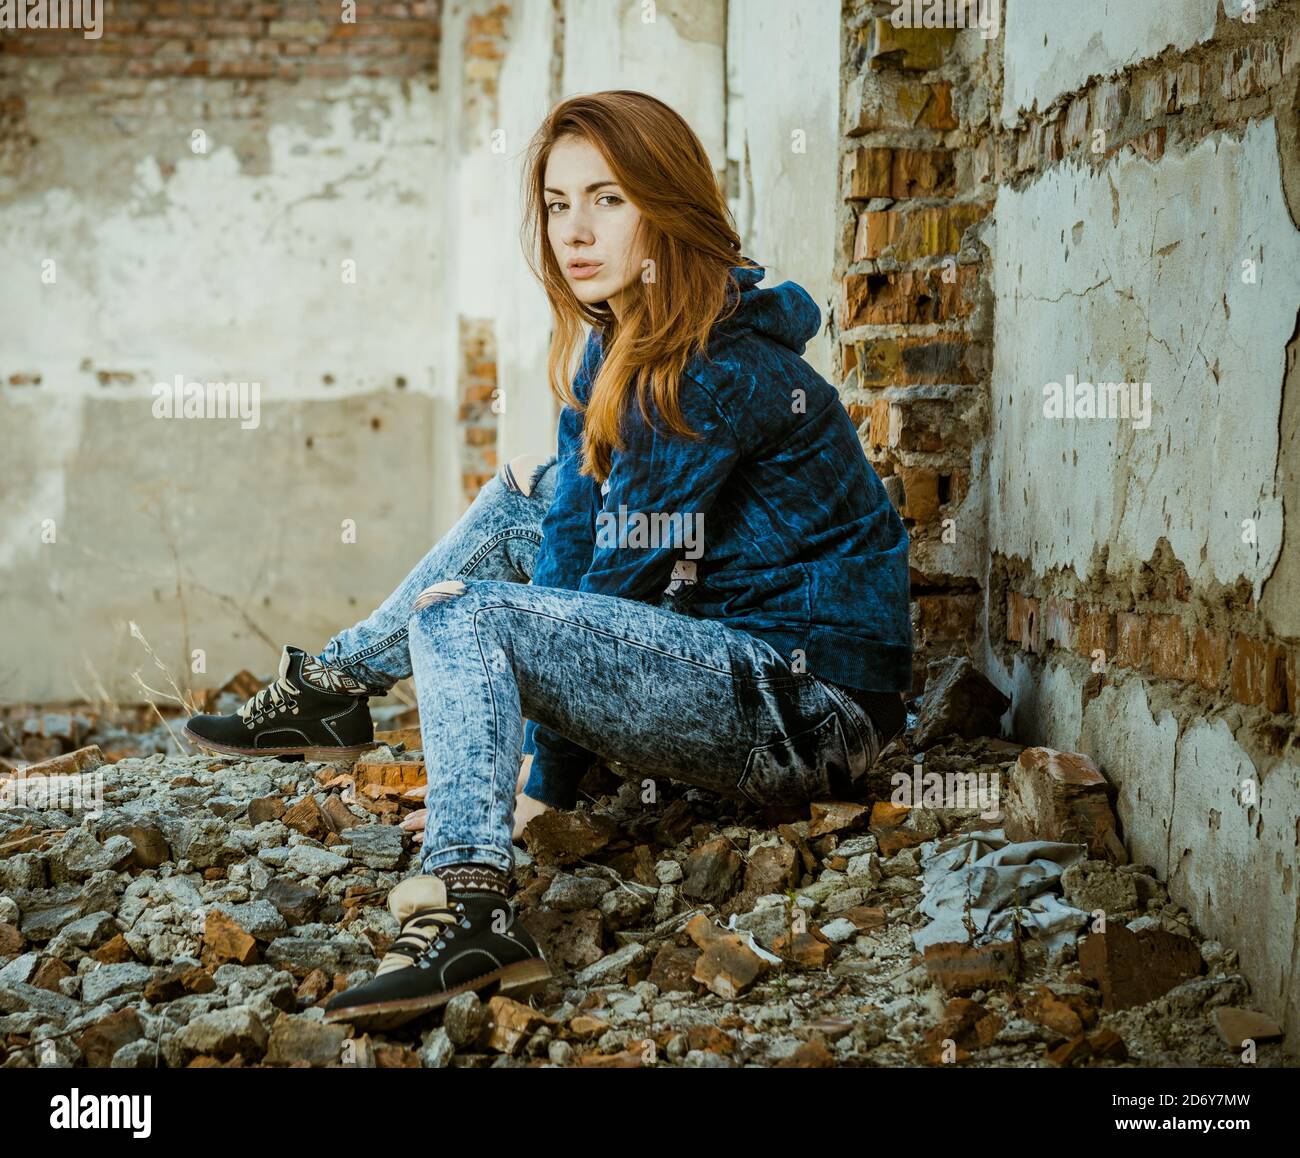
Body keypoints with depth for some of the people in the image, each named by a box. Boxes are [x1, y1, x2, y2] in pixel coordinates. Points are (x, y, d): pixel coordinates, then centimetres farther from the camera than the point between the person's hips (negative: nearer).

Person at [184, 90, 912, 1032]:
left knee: (459, 615, -18)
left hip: (813, 711, -10)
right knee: (520, 502, 18)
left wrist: (546, 788, -12)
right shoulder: (618, 347, 7)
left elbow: (621, 578, -17)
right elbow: (576, 533, 7)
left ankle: (470, 910, -29)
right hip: (738, 647, 10)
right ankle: (336, 686, 25)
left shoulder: (718, 374, -21)